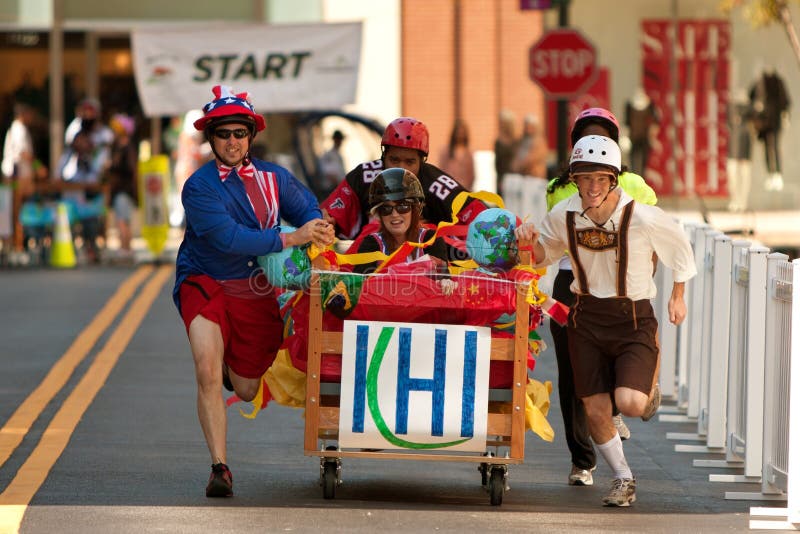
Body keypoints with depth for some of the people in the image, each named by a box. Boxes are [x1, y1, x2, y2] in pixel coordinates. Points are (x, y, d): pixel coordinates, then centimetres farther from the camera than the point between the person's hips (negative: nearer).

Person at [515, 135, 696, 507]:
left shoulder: (643, 218, -19)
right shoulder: (563, 216, -9)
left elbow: (680, 248, 2)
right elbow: (543, 256, 11)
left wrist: (678, 296, 12)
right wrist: (530, 243, -12)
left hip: (633, 319, -3)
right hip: (586, 318, 3)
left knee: (629, 403, -20)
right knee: (596, 410, 3)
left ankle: (648, 390, 19)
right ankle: (623, 479, 26)